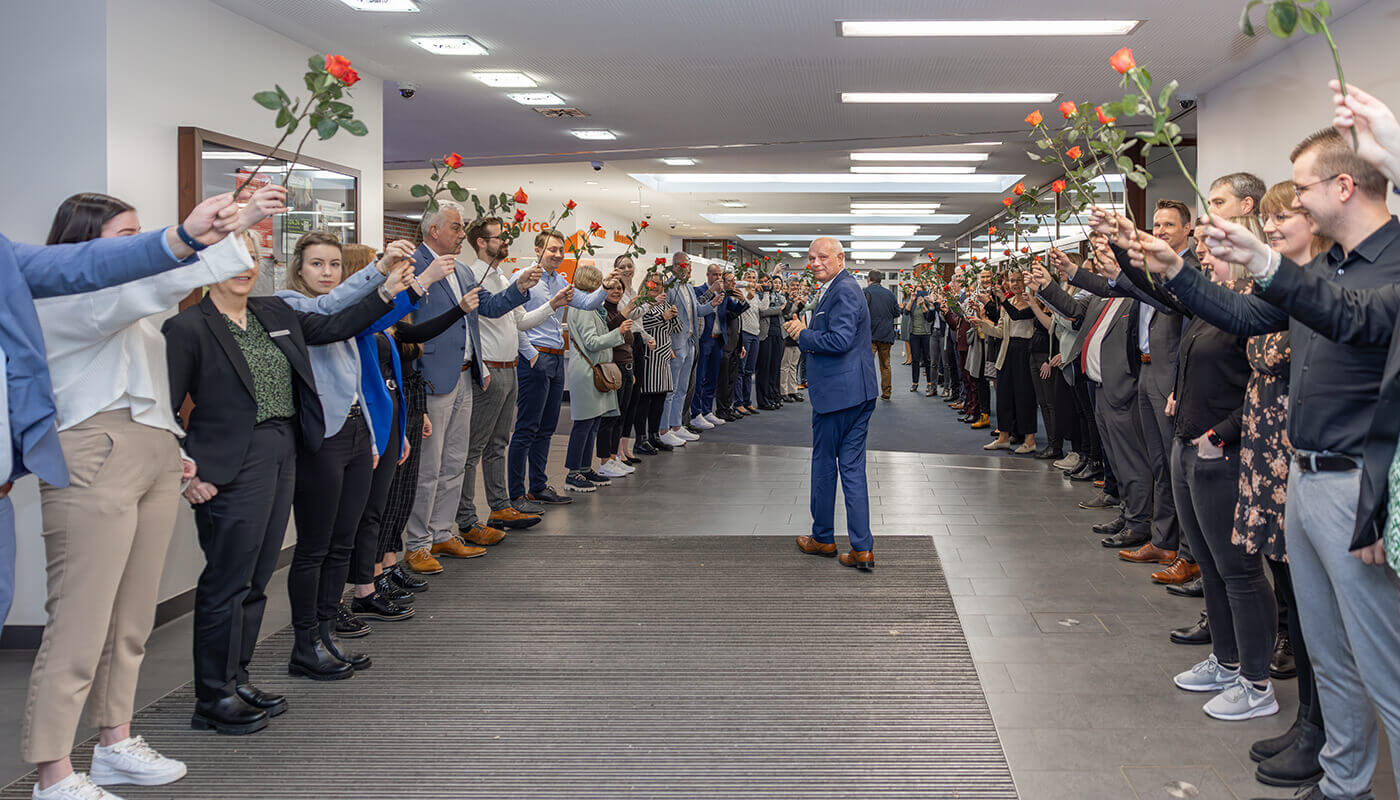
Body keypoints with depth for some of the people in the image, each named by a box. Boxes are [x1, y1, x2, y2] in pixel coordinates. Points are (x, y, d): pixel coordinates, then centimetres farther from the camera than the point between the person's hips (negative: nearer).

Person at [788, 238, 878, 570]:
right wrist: (804, 332, 7)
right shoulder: (833, 289, 19)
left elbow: (841, 340, -24)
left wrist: (803, 336, -12)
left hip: (837, 392, -10)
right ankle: (862, 548, 6)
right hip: (858, 392, 10)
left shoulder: (844, 290, -15)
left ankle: (823, 538, 20)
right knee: (852, 467, 7)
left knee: (824, 464, 6)